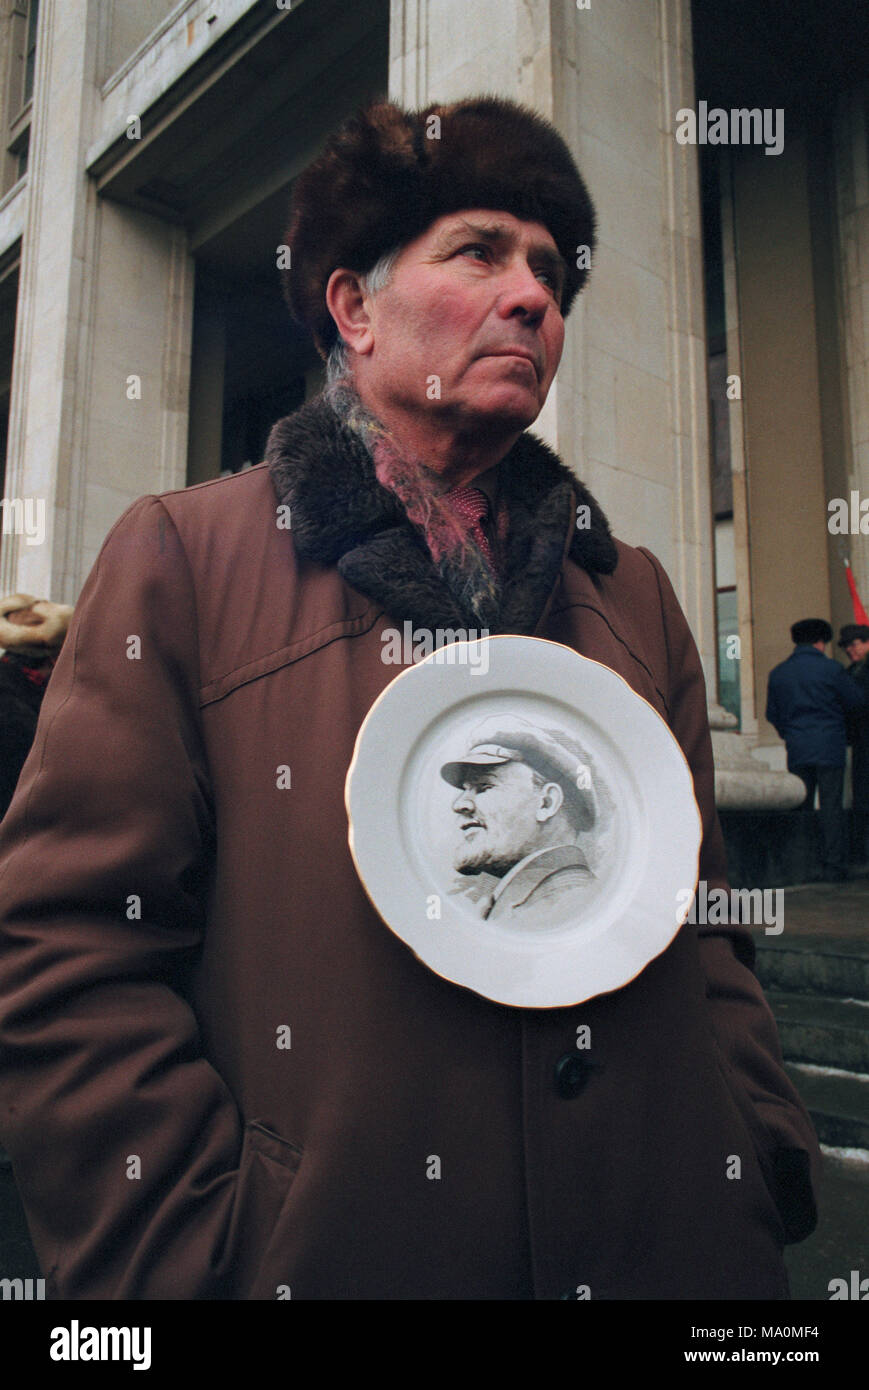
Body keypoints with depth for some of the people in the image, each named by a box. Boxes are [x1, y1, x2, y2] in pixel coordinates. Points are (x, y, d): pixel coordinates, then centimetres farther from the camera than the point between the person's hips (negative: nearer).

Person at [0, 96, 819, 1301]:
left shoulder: (636, 593, 6)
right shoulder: (183, 557, -6)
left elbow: (707, 931, 8)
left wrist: (763, 1179, -3)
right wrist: (200, 1260, -14)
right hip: (329, 1252, -3)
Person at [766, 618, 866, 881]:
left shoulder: (778, 673, 6)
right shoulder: (830, 668, -6)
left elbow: (772, 714, 13)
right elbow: (857, 701, 1)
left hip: (797, 750, 4)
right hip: (829, 746, -3)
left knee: (800, 807, 10)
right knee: (831, 807, 1)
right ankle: (832, 866, 2)